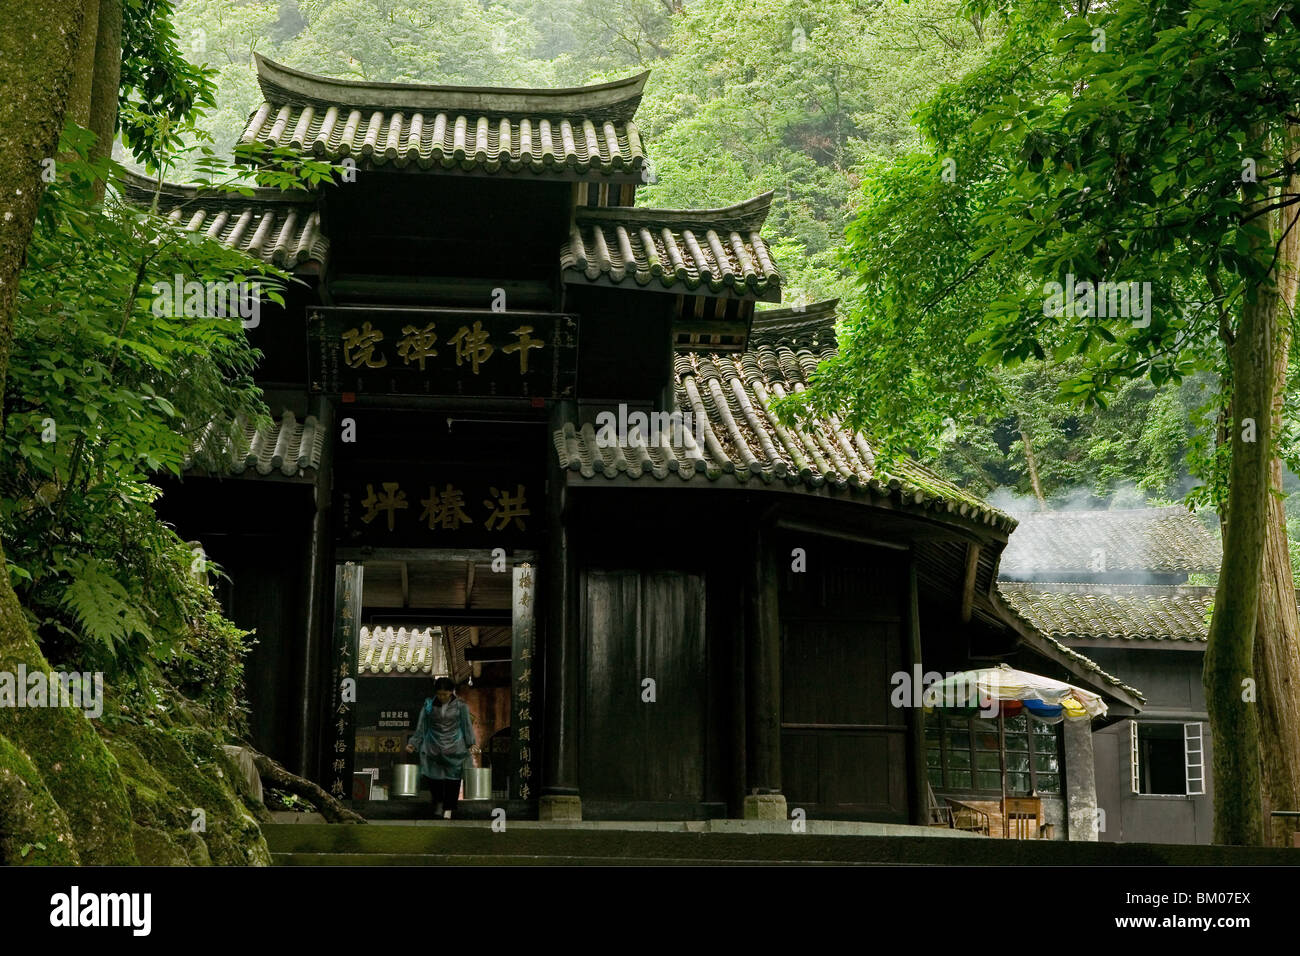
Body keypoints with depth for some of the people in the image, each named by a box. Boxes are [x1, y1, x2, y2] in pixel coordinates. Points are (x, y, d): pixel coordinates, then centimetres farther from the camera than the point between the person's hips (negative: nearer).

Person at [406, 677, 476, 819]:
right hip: (433, 747, 1)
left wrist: (470, 743, 10)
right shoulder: (429, 705, -2)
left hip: (454, 748, -1)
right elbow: (421, 727, 4)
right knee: (434, 778, 1)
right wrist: (413, 743, 0)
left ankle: (448, 808, 13)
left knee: (452, 778, 0)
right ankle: (438, 802, 26)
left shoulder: (460, 706, -5)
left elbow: (467, 724, 5)